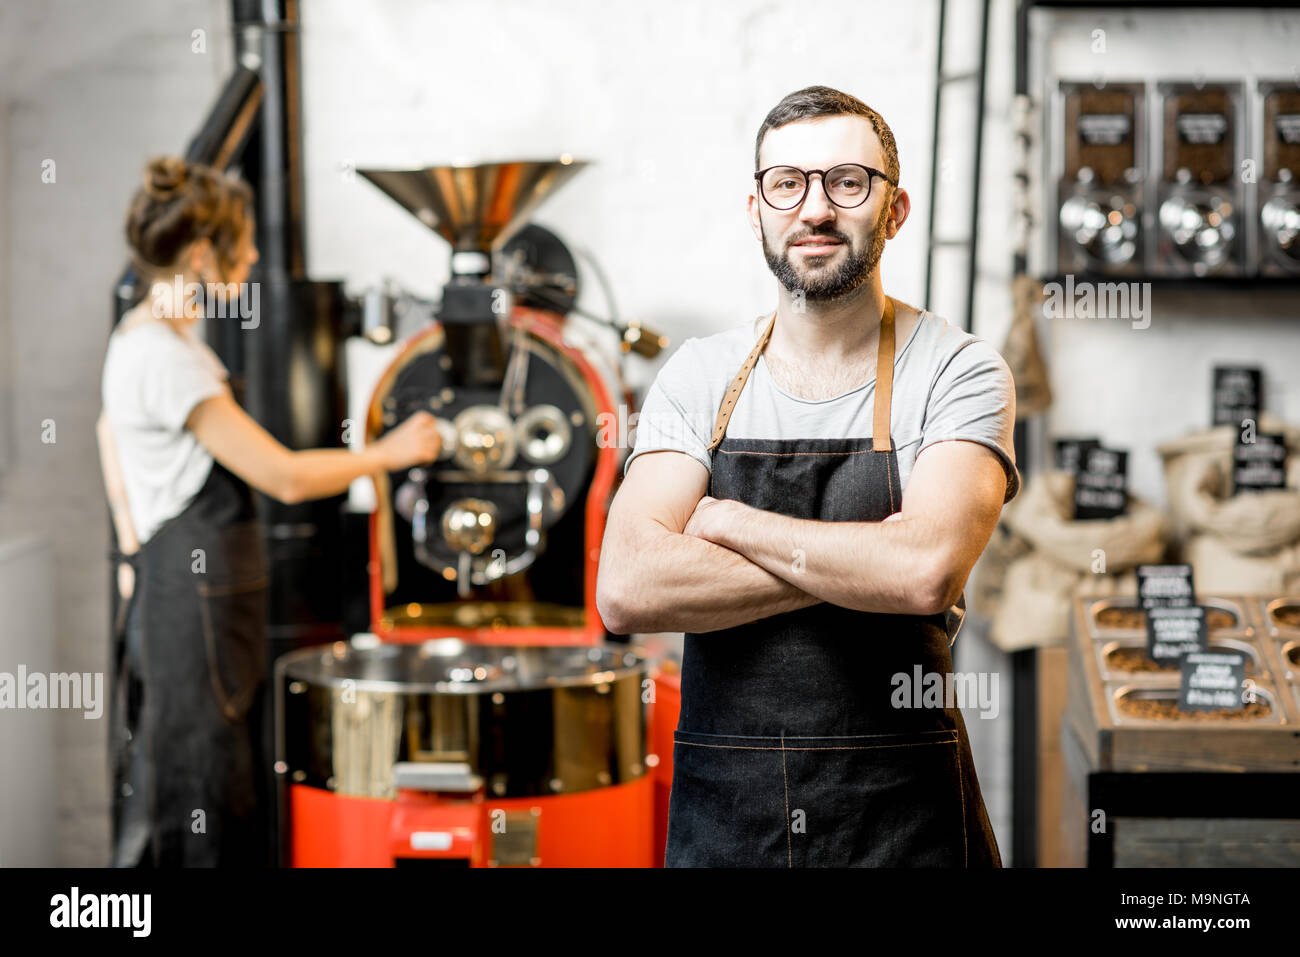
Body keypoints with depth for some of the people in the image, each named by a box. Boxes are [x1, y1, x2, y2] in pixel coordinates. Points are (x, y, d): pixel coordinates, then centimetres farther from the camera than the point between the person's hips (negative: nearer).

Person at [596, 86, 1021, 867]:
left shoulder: (959, 372, -5)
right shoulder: (698, 377, 2)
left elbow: (927, 570, -23)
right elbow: (627, 591, -12)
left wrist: (724, 520, -12)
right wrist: (862, 567, -15)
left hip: (901, 814, -2)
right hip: (718, 806, 2)